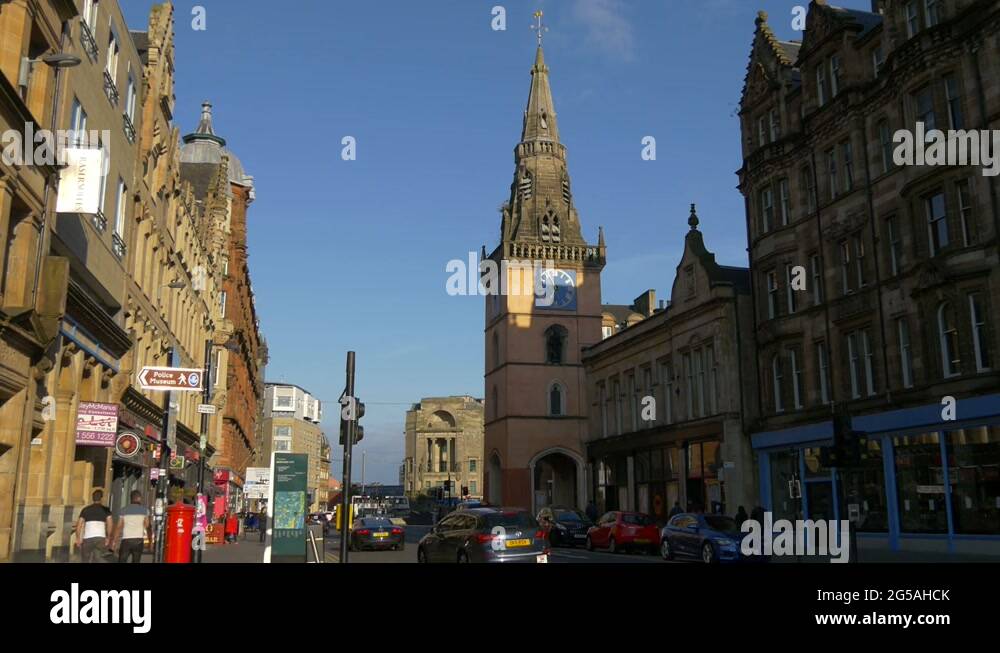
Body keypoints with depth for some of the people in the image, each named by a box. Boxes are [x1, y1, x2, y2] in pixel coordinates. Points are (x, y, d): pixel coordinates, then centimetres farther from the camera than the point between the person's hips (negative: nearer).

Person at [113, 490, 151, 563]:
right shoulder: (144, 510, 3)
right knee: (136, 561, 7)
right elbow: (147, 526, -2)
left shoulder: (124, 510, 5)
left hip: (126, 539, 0)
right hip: (138, 540, 0)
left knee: (121, 561, 5)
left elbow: (119, 527, 1)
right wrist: (151, 539, 3)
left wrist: (114, 540, 5)